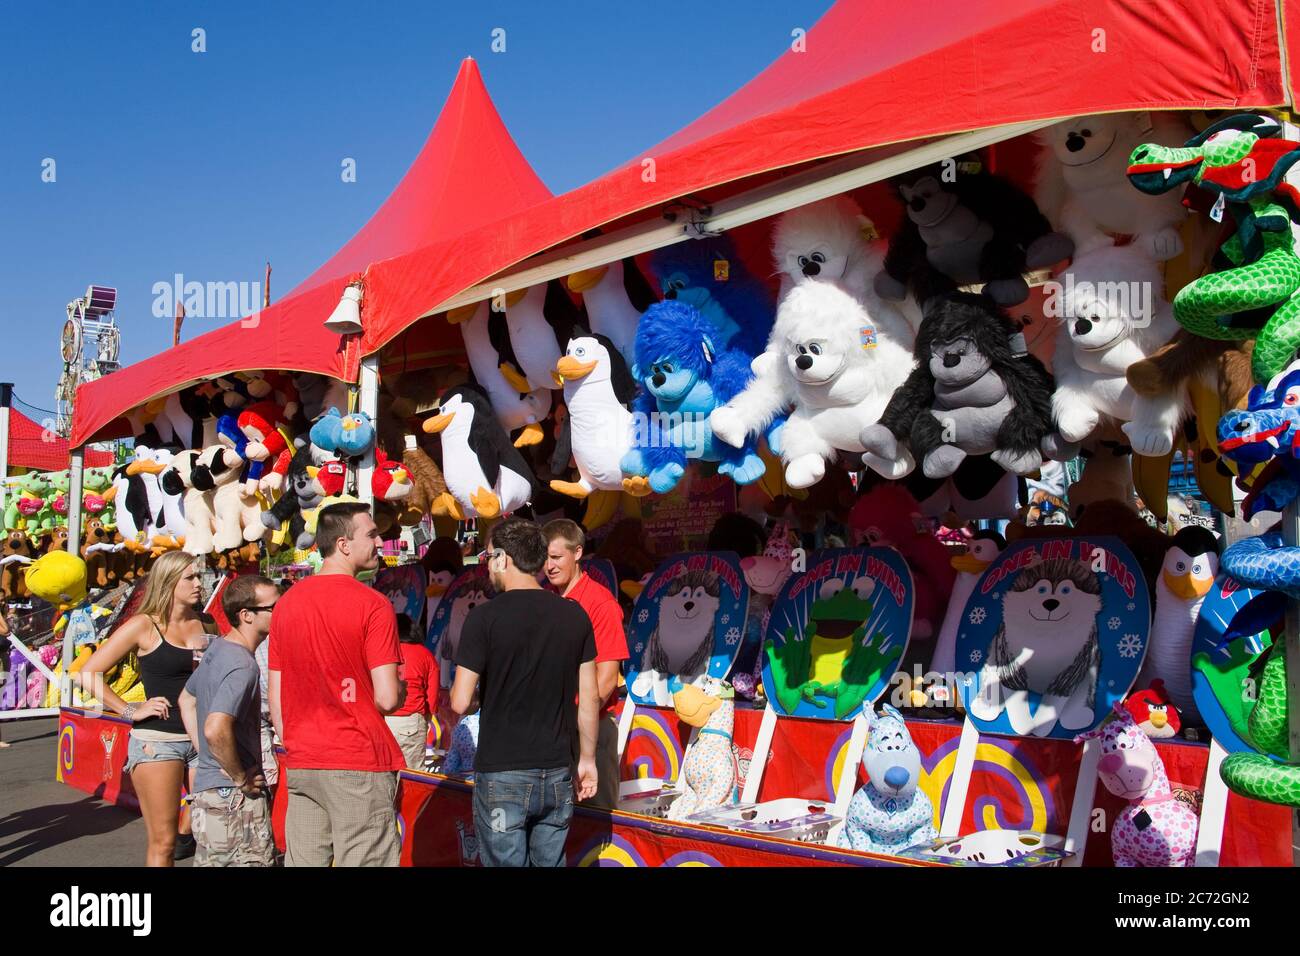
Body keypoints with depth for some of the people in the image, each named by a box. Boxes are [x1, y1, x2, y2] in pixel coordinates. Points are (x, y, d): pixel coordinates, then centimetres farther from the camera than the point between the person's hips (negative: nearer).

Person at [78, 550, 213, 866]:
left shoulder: (203, 626, 9)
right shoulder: (144, 626, -4)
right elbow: (88, 674, -6)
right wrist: (131, 711, -9)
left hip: (201, 738, 5)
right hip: (157, 741, -5)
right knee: (162, 842, -1)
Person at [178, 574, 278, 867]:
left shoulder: (217, 648, 9)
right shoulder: (243, 666, -22)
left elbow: (186, 700, 25)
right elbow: (216, 729, -34)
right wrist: (240, 778, -20)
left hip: (206, 787, 10)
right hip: (236, 799, -10)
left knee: (210, 861, 19)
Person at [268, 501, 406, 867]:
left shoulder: (286, 603, 7)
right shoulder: (372, 604, -11)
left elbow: (275, 698, 10)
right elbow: (387, 698, -14)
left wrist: (295, 751, 18)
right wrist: (402, 689, 7)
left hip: (300, 767, 6)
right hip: (359, 766, -6)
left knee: (303, 860, 12)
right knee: (362, 860, 1)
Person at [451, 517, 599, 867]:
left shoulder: (484, 617, -11)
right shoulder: (575, 616, 2)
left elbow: (460, 703, -11)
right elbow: (589, 698, 6)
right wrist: (587, 759, 16)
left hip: (501, 775, -4)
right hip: (557, 774, 4)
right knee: (550, 861, 13)